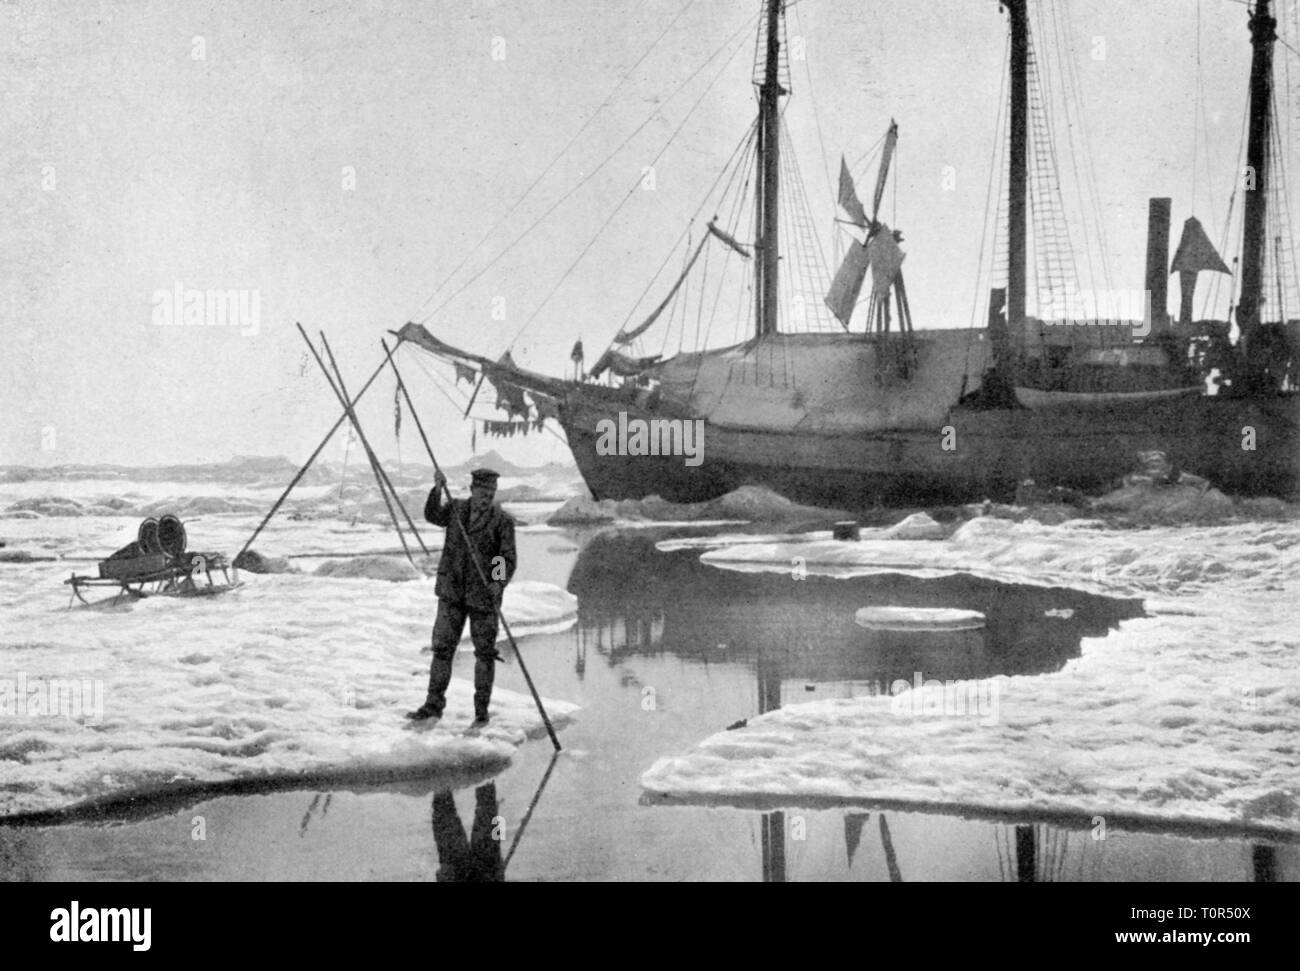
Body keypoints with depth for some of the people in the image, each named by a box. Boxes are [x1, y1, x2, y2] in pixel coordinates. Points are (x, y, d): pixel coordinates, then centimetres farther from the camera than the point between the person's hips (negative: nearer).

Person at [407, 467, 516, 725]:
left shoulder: (502, 520, -5)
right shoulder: (456, 508, 5)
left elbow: (509, 558, -9)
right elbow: (432, 515, -13)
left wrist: (499, 582, -26)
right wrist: (437, 490, -28)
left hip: (483, 596, -2)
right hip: (452, 592, 2)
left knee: (485, 653, 3)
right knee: (442, 648, 4)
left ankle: (482, 710, 15)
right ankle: (434, 704, 13)